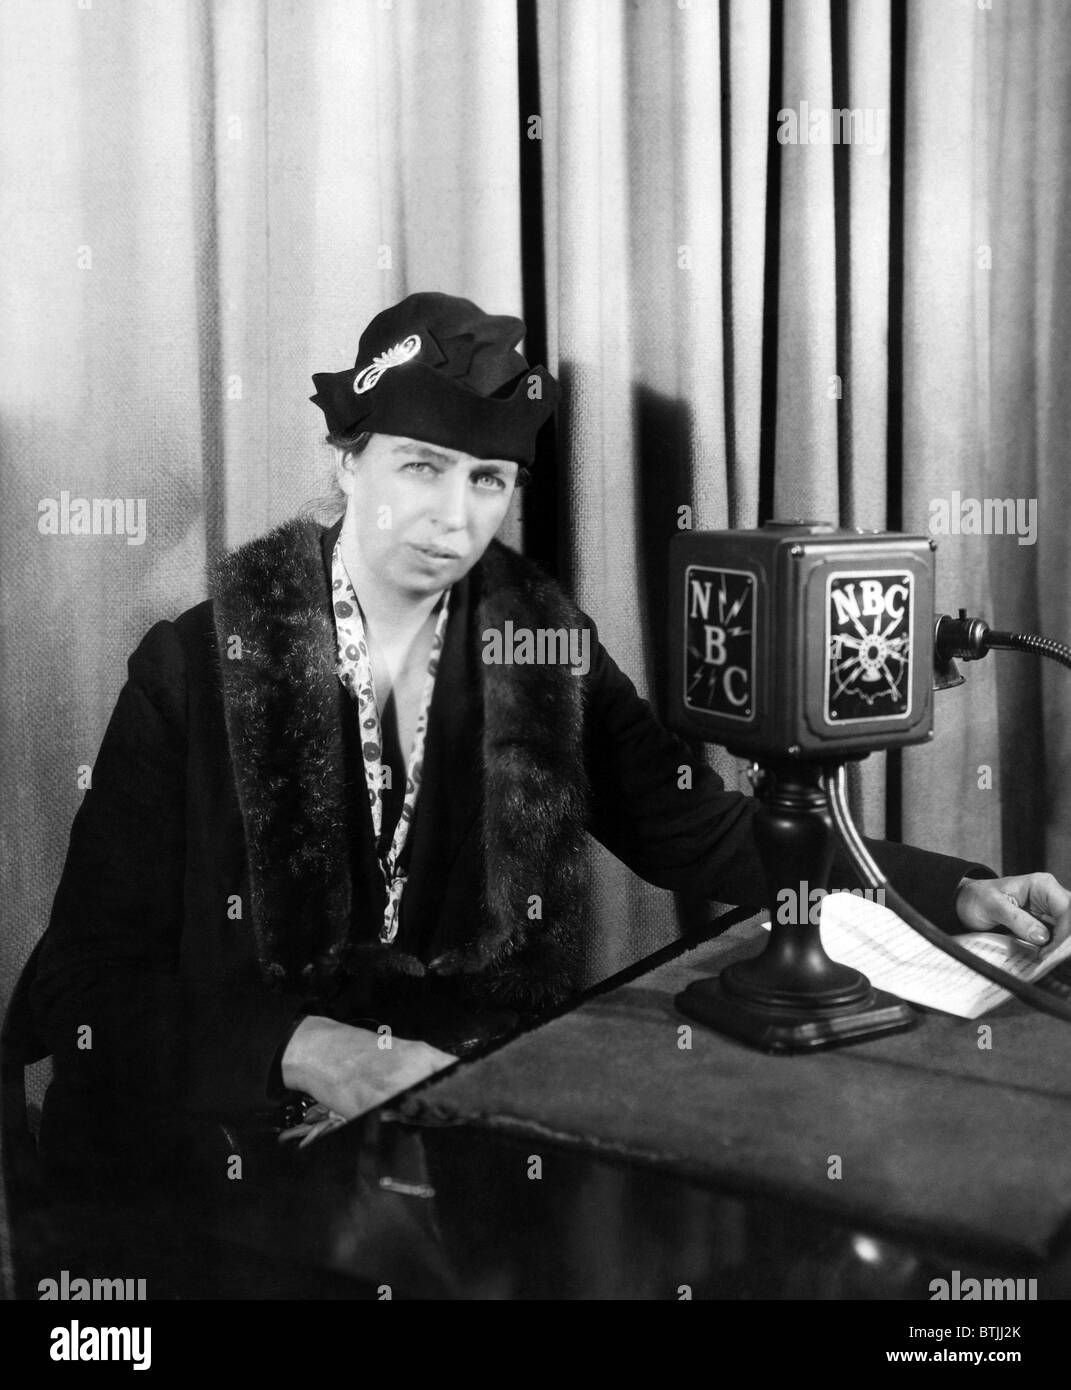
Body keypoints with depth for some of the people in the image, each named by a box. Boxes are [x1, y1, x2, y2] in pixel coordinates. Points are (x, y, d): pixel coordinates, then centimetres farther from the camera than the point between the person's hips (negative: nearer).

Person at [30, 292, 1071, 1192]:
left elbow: (704, 834, 6)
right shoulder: (197, 665, -7)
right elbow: (91, 973, -7)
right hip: (236, 1127, -2)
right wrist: (313, 1053, -22)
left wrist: (961, 895, -4)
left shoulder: (545, 646, 2)